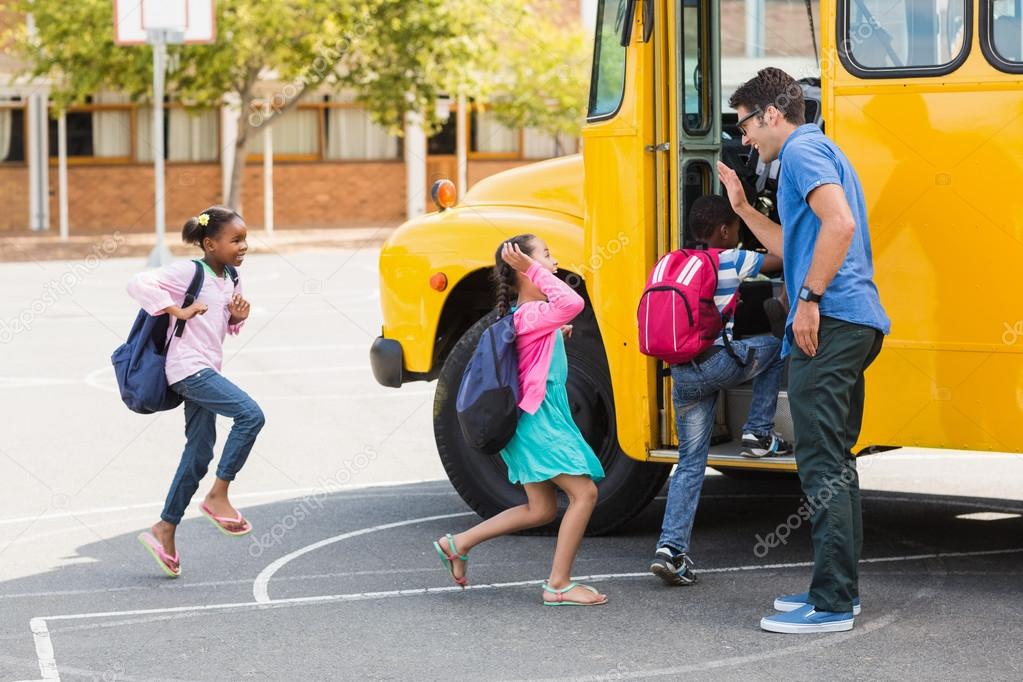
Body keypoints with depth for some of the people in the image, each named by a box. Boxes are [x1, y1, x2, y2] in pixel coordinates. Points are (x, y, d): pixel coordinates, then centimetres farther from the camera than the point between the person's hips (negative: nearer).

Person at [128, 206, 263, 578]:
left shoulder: (231, 280, 14)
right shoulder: (188, 272, -11)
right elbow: (139, 284, -20)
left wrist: (238, 317, 4)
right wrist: (177, 310, -21)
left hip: (205, 372, 9)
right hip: (188, 368, -9)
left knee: (198, 456, 9)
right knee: (250, 414, -22)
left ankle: (165, 531, 17)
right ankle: (218, 495, -13)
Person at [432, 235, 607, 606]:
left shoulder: (524, 314, 13)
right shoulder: (533, 315, -18)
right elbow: (572, 303, -37)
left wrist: (556, 335, 16)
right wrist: (534, 268, -30)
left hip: (533, 419, 10)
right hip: (539, 420, -10)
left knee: (540, 509, 15)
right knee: (584, 492, -9)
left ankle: (457, 544, 18)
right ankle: (558, 584, -5)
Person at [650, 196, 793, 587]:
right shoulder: (732, 261, 1)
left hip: (682, 374, 5)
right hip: (720, 364, -5)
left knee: (690, 463, 9)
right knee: (773, 346, 24)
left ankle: (671, 547, -6)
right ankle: (759, 432, 16)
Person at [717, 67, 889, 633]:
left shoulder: (802, 151, -7)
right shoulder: (817, 154, 25)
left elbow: (839, 223, -23)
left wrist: (809, 300, -21)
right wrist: (743, 208, 27)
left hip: (828, 325, -11)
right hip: (852, 325, 11)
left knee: (821, 465, -9)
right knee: (835, 462, 15)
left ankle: (830, 605, -9)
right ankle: (839, 588, 21)